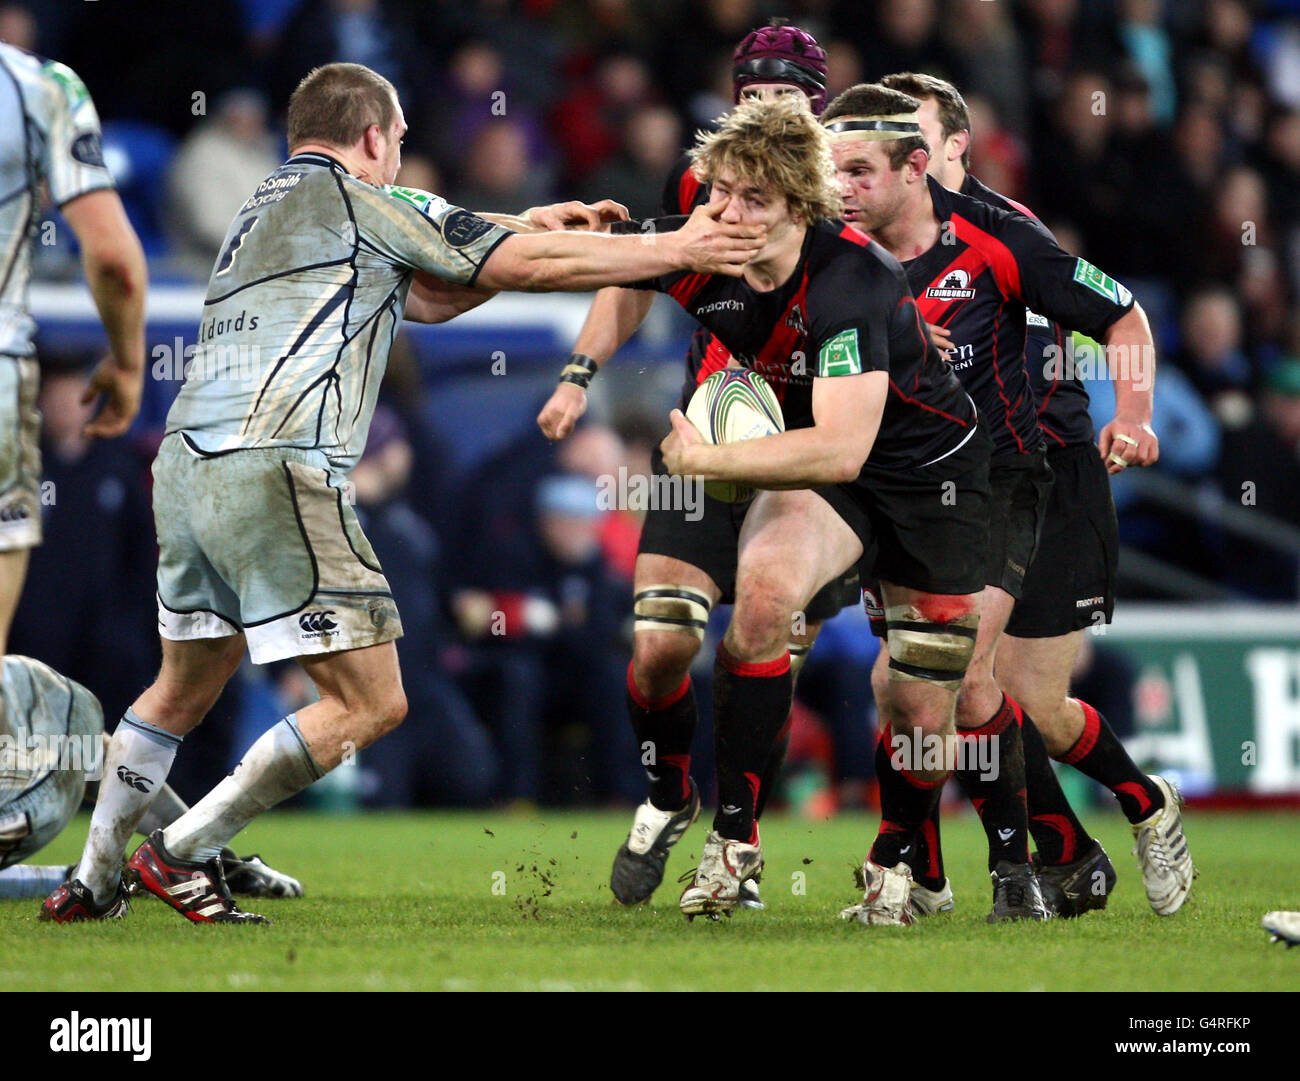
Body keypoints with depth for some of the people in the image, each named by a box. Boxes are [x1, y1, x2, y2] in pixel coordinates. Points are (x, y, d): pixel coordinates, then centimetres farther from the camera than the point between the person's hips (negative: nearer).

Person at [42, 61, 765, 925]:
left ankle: (94, 881, 26)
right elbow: (529, 266, 1)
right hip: (275, 474, -9)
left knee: (184, 691, 24)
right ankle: (182, 853, -3)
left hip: (188, 462, 9)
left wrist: (529, 230, 30)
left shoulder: (264, 209, 26)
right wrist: (674, 250, 9)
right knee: (372, 704, -4)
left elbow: (427, 297, 32)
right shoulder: (362, 200, 1)